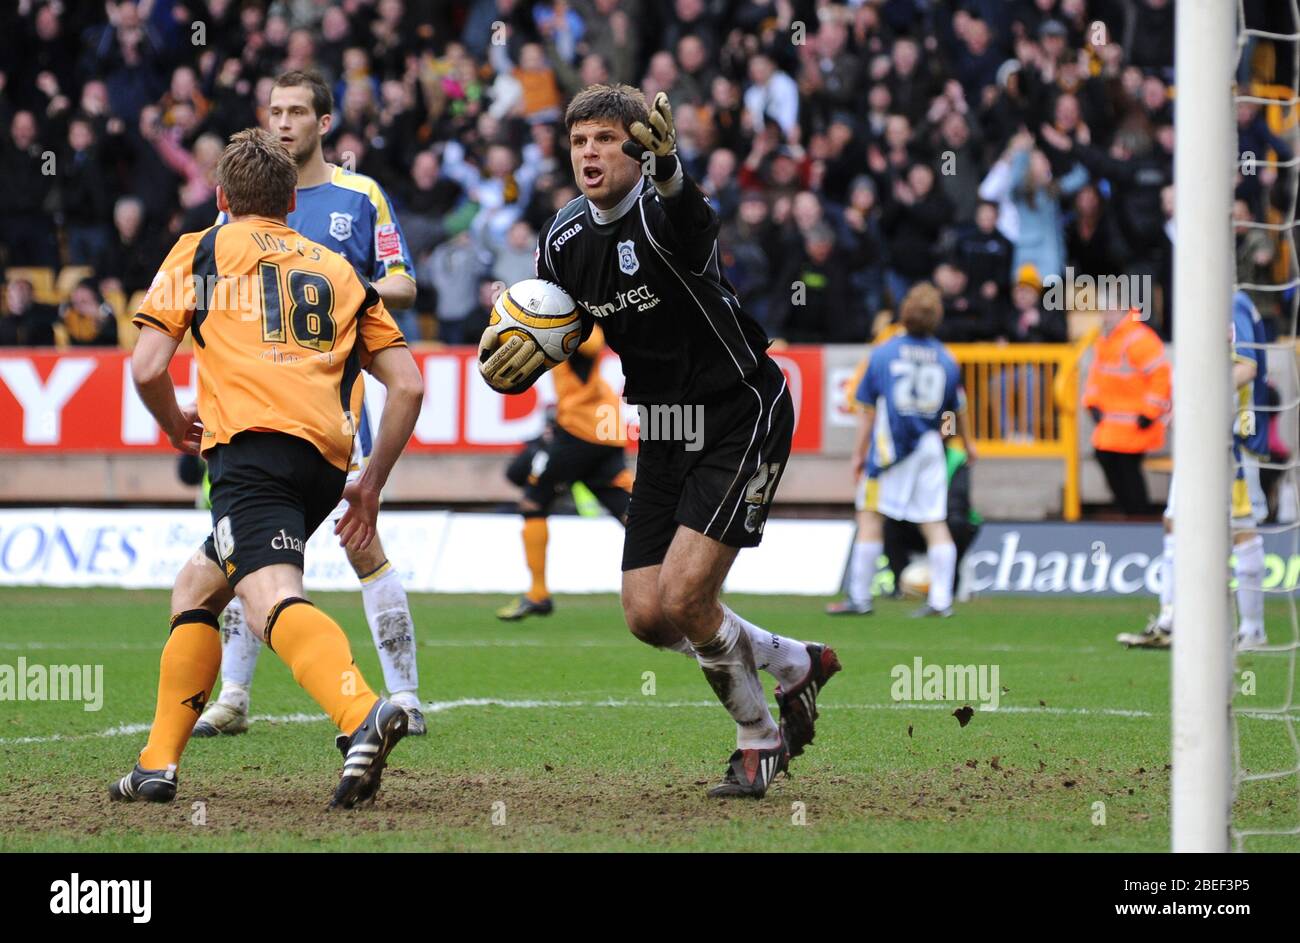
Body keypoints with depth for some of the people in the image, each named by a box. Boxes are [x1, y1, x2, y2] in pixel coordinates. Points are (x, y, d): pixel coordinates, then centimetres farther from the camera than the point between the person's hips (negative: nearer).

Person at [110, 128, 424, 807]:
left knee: (271, 603, -25)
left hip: (254, 443, -6)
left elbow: (147, 369, 6)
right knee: (196, 585, 24)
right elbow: (407, 384, 19)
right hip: (326, 462, 6)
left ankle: (362, 714, -52)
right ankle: (159, 765, 20)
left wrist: (177, 425, 27)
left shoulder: (199, 252, 17)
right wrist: (370, 484, 26)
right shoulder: (337, 270, 28)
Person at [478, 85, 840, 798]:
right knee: (648, 617, 2)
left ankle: (757, 737, 9)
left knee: (683, 597, -17)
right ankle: (796, 665, 27)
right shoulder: (564, 239, -1)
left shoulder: (668, 217, -22)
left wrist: (667, 164, -73)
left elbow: (682, 209, -49)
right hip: (665, 434, 7)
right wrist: (512, 361, -10)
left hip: (740, 416, -7)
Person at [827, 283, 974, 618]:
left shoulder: (883, 354, -3)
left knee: (870, 518, 1)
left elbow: (867, 411, 0)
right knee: (935, 523, 4)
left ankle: (860, 598, 1)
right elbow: (957, 410, 15)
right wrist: (967, 443, 32)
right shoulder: (945, 359, 4)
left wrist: (859, 453, 7)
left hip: (889, 447, -3)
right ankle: (941, 600, 0)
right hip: (930, 446, 3)